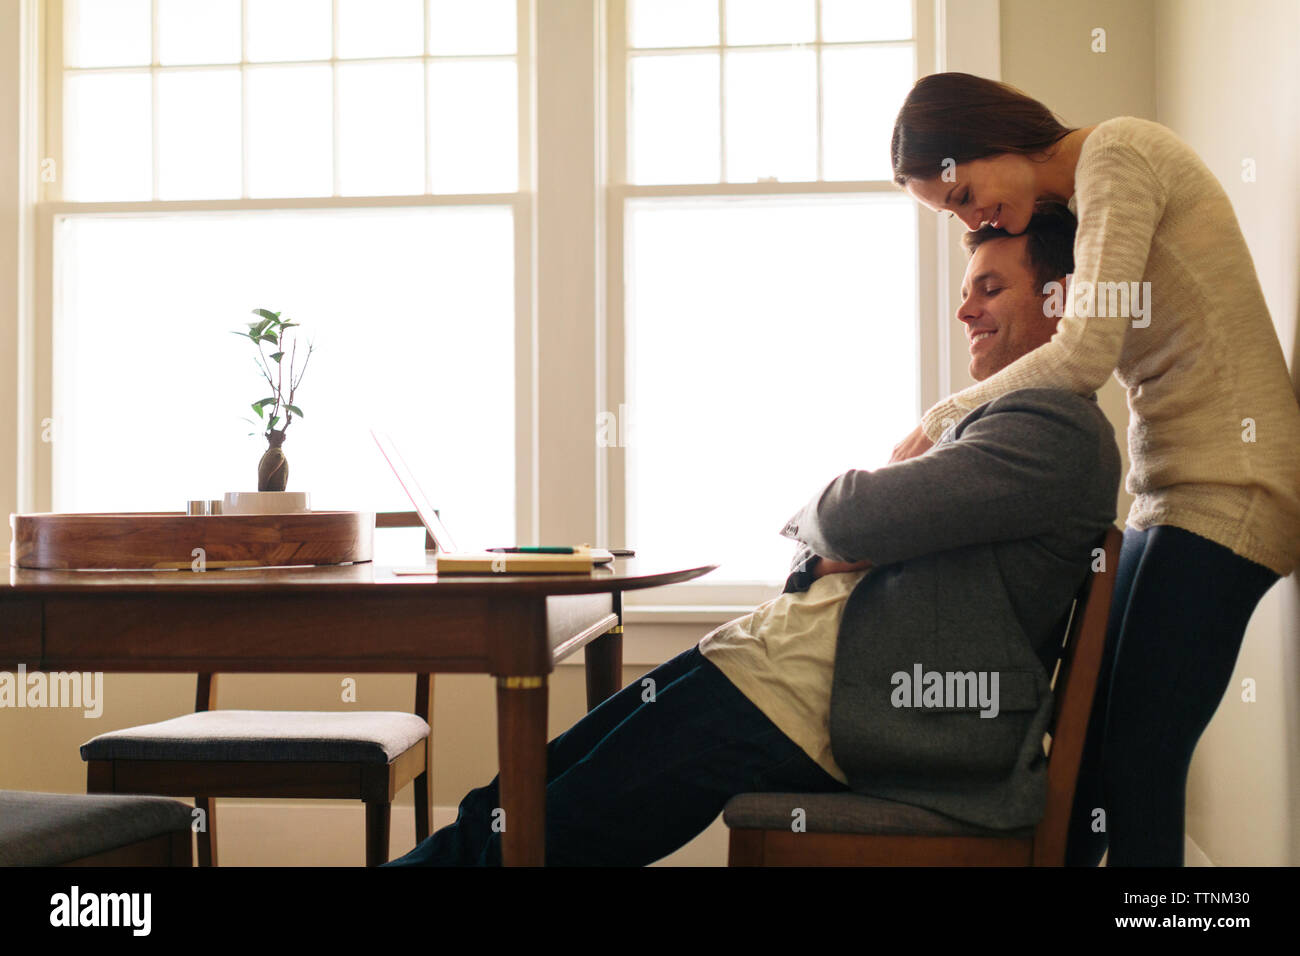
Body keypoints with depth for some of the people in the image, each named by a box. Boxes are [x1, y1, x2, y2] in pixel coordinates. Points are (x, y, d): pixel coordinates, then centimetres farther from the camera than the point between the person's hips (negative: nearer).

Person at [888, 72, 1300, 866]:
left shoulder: (1116, 152, -9)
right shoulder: (1081, 201, 19)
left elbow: (1086, 355, -18)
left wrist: (942, 419, -7)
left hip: (1226, 491, -10)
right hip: (1170, 492, 10)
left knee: (1138, 762, -11)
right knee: (1089, 736, 8)